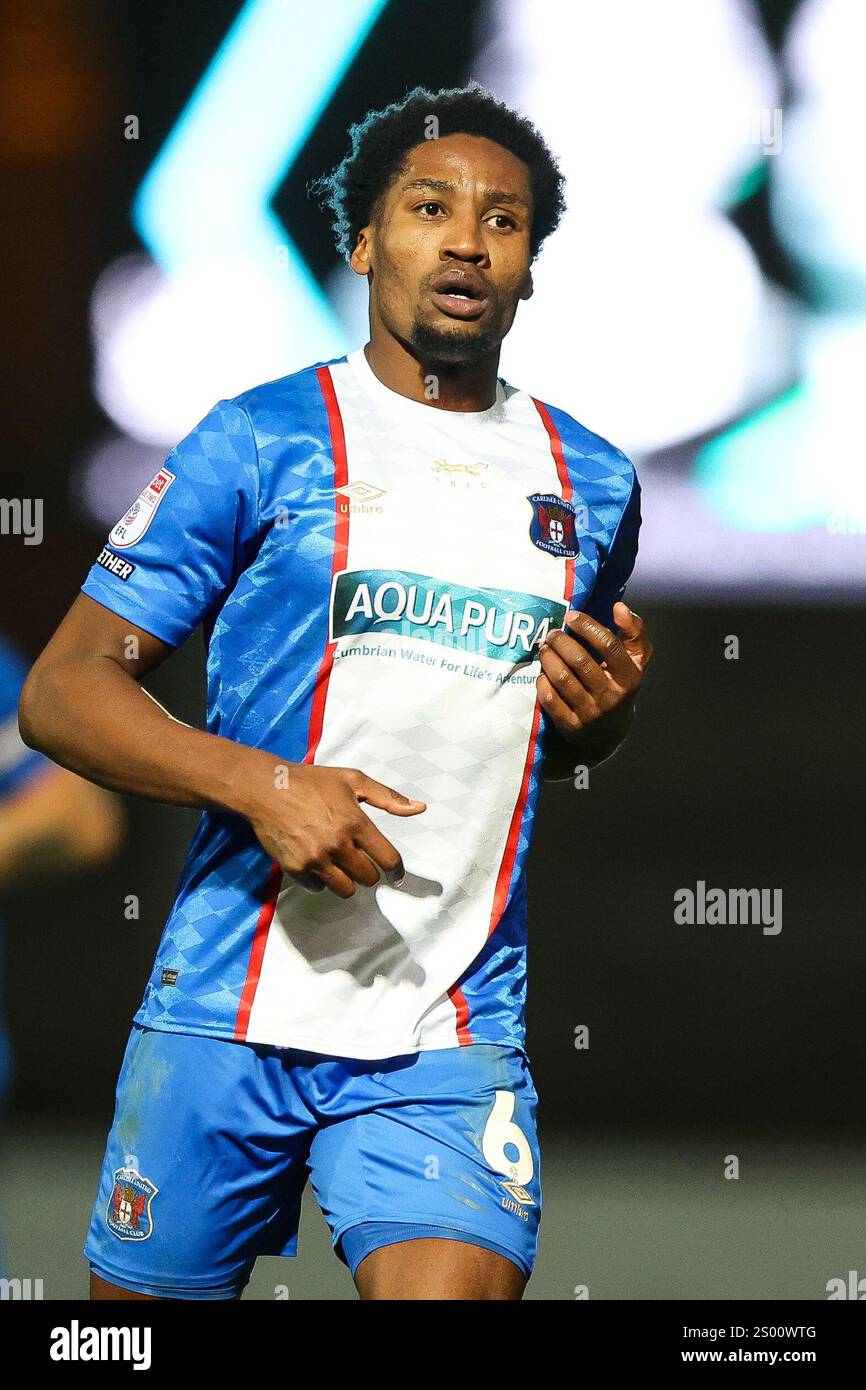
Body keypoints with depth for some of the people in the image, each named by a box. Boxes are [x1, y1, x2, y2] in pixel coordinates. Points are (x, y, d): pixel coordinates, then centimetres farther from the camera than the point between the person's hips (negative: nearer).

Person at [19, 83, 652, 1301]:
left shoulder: (591, 482, 13)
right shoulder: (261, 440, 0)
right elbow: (62, 692, -2)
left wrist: (605, 710, 4)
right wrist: (260, 785, -18)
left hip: (455, 1037, 2)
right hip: (229, 1015, -2)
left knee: (460, 1284, -20)